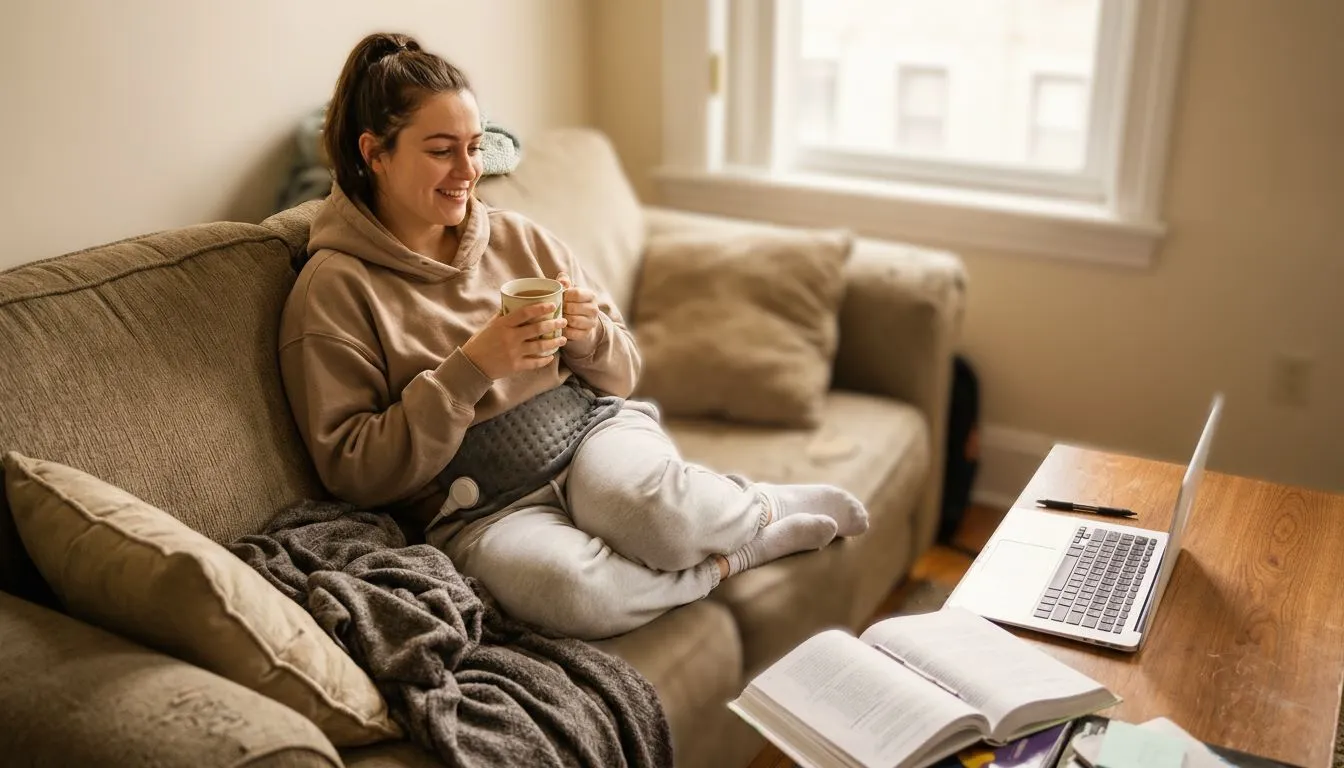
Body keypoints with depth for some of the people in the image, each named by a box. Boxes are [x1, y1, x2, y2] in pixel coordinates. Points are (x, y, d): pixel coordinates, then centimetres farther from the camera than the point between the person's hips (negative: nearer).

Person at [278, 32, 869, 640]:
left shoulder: (518, 239, 10)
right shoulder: (333, 288, -3)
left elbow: (620, 378, 16)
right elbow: (353, 471, -9)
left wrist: (590, 335, -8)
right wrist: (470, 369, -19)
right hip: (475, 506, -2)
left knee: (641, 503, -34)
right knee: (562, 583, -36)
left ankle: (762, 505, -3)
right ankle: (745, 545, -11)